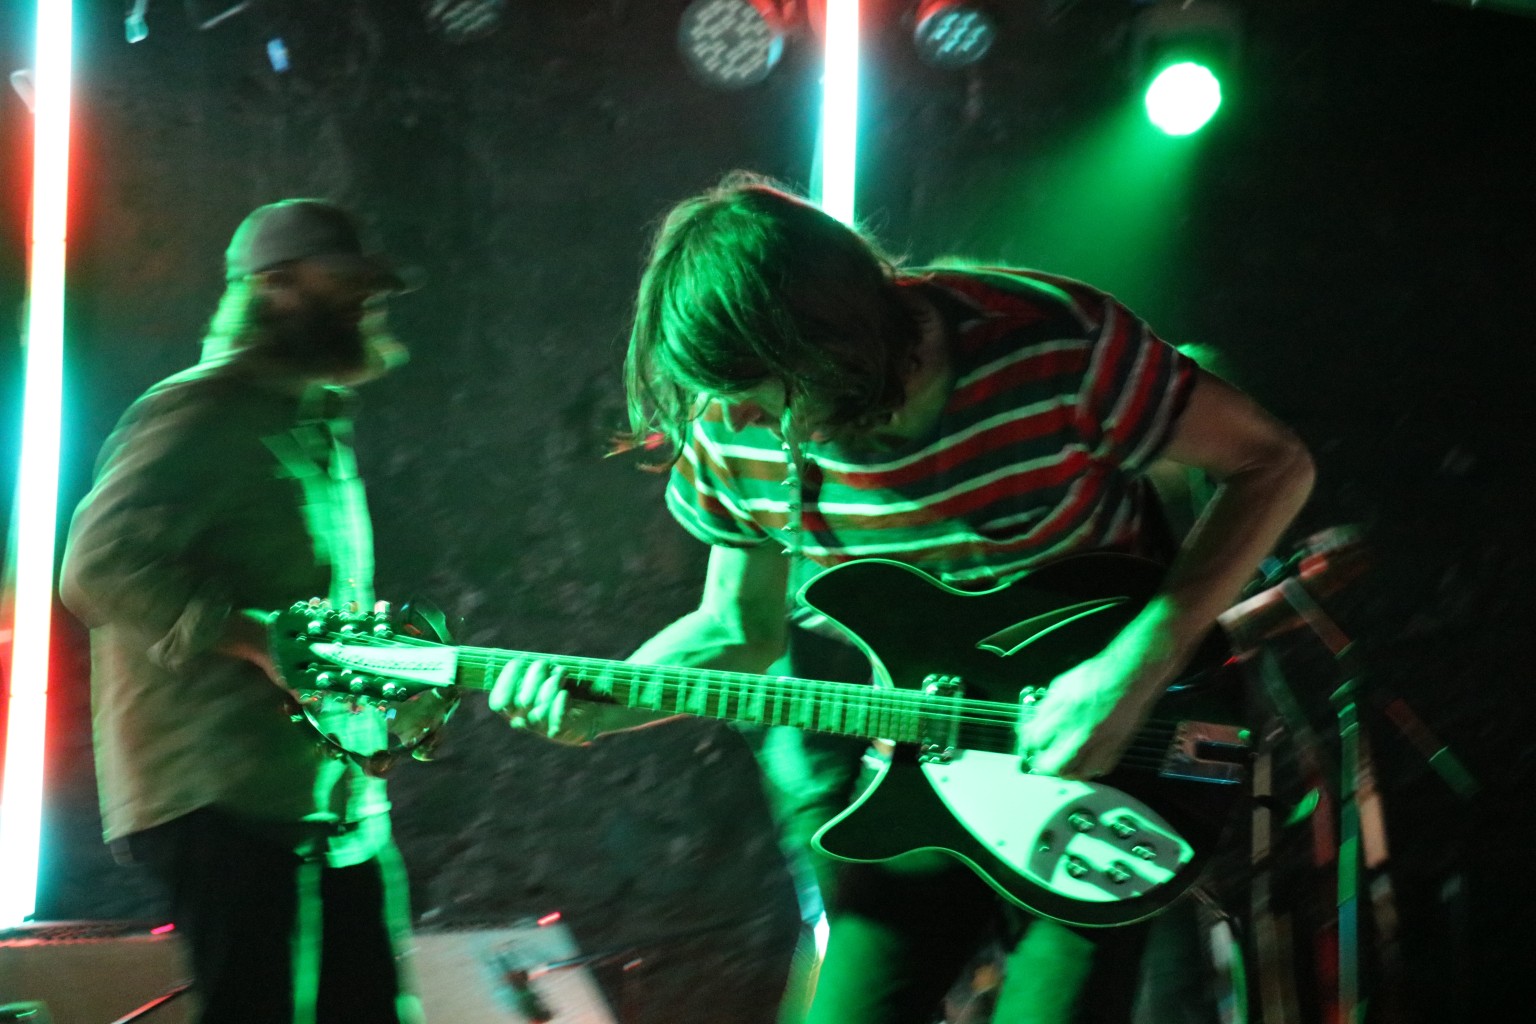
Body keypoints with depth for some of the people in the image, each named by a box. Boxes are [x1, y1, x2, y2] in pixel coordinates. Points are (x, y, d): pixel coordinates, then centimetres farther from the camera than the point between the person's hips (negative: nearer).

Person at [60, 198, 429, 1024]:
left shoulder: (319, 423, 20)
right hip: (232, 806, -9)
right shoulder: (201, 413, -9)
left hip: (338, 806, 9)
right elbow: (99, 570, -21)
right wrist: (265, 642, -23)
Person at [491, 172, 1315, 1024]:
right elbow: (741, 629, 6)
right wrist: (593, 708, -11)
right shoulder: (733, 436, -10)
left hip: (1112, 741, -3)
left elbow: (1273, 462, -14)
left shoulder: (1055, 345, -24)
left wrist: (1140, 665, -24)